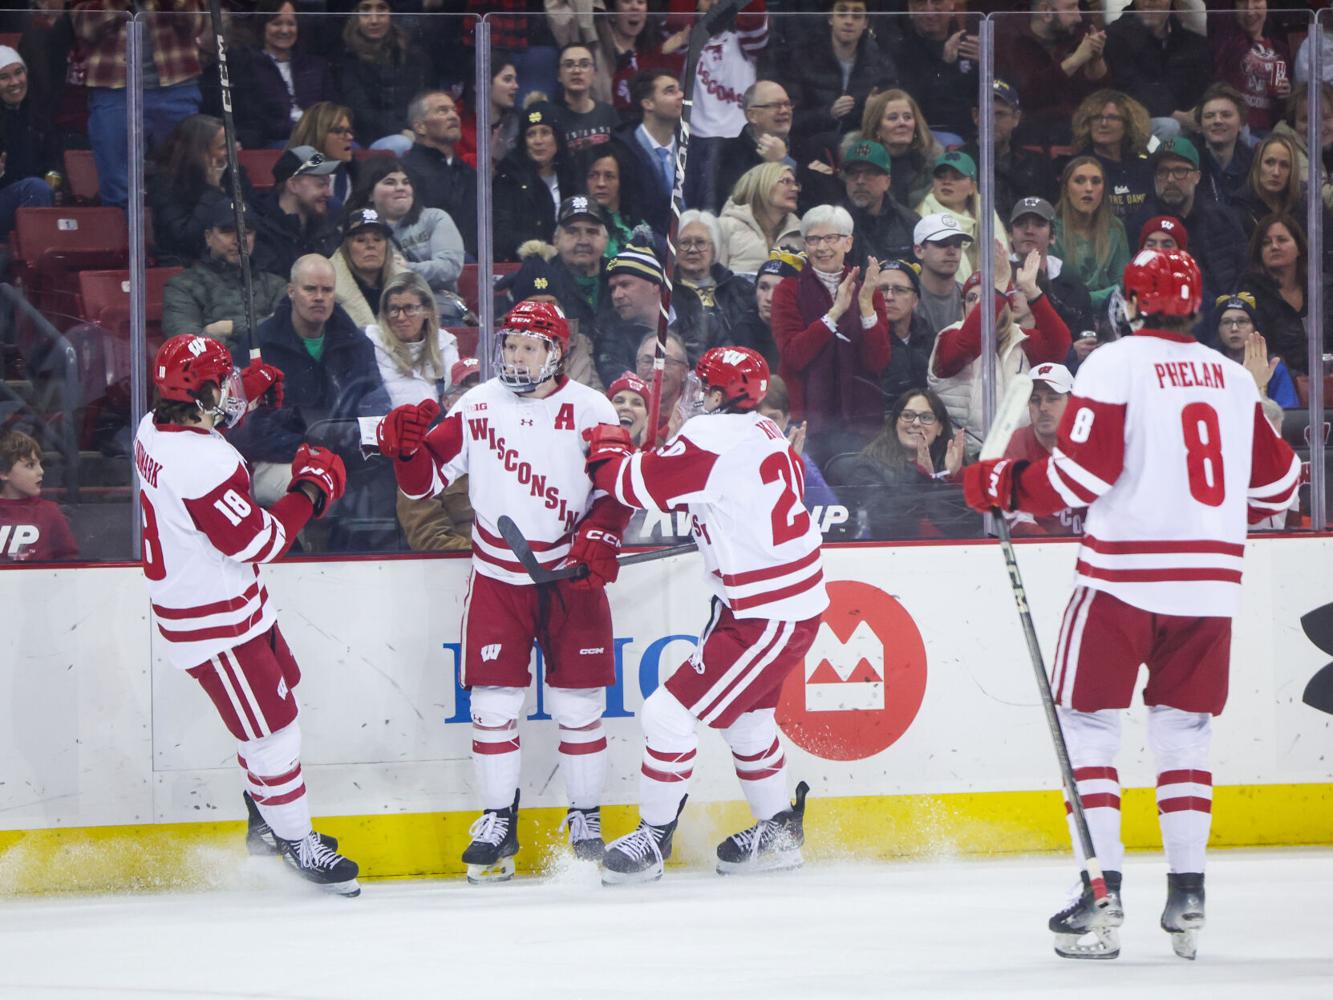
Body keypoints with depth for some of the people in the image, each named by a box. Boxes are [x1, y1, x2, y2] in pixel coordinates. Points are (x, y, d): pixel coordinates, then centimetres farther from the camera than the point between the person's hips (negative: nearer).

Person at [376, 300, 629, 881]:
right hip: (497, 577, 1)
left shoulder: (591, 411, -3)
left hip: (571, 574, -1)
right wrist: (407, 447, -15)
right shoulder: (477, 407, 2)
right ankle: (498, 822, 8)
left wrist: (599, 537, -16)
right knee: (493, 702, -2)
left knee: (578, 702, 2)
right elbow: (426, 480, 4)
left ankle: (586, 819, 15)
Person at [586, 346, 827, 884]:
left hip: (768, 616, -10)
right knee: (744, 715, 26)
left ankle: (652, 839, 1)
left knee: (670, 712, -7)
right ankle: (778, 833, 36)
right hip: (788, 601, 10)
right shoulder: (762, 433, 10)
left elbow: (639, 483, -15)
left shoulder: (714, 437, -19)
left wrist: (608, 446, 2)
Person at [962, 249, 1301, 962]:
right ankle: (1187, 895, 6)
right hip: (1211, 578, 5)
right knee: (1182, 731, 13)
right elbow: (1275, 485, 16)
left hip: (1126, 570, -5)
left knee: (1087, 725, 3)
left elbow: (1080, 474, -13)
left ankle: (1102, 893, -5)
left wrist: (1001, 485, 1)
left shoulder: (1114, 366, -6)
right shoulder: (1234, 377, 10)